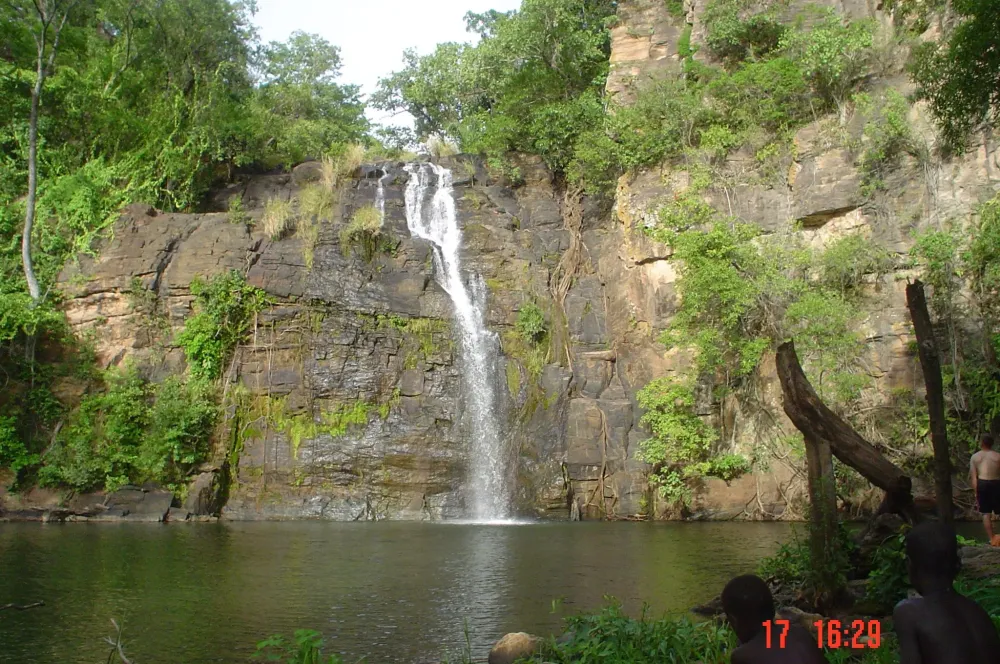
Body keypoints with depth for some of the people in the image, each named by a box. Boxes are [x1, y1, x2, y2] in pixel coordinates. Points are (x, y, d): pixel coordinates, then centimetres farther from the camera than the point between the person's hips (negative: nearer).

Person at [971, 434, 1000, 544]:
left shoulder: (975, 457, 6)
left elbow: (974, 478, 1)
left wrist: (976, 494, 4)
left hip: (982, 484, 1)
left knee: (986, 513, 8)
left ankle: (991, 539, 8)